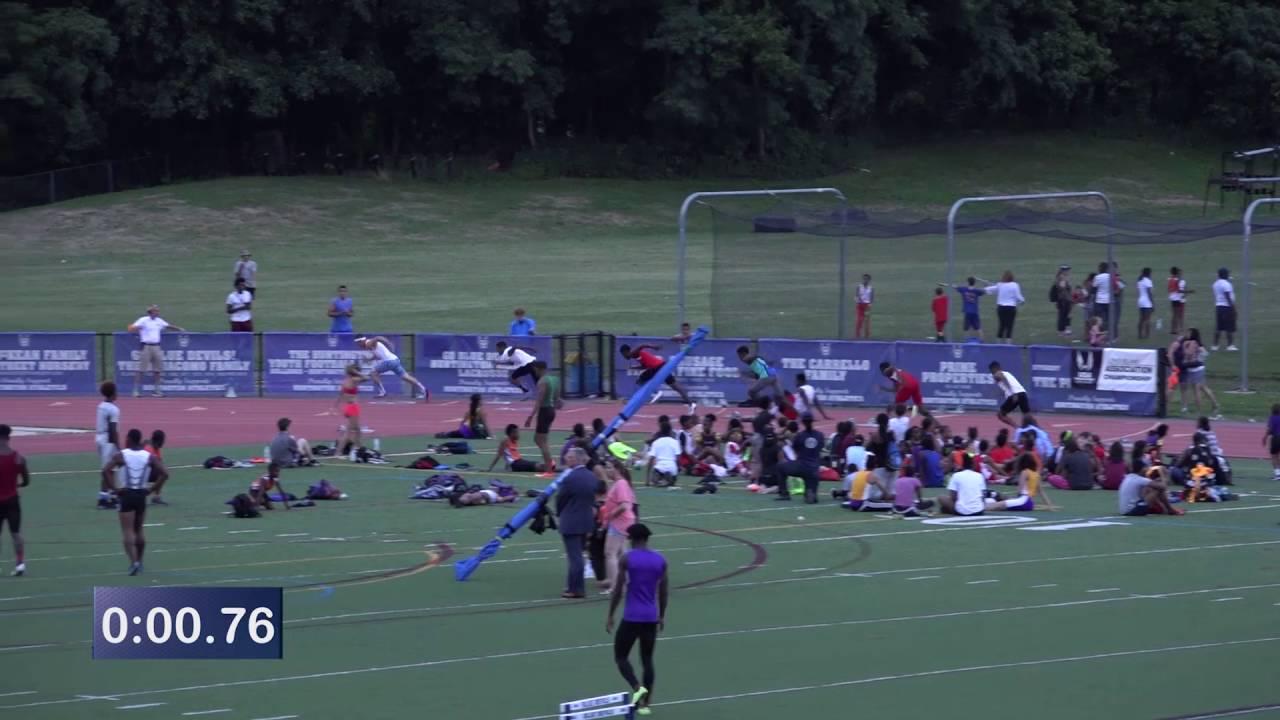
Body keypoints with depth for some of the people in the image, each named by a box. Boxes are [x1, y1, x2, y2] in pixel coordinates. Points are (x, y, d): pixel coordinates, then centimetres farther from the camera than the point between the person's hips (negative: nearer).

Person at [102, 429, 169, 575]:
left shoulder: (120, 456, -5)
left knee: (128, 531, -5)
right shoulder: (149, 457, 2)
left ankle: (134, 561, -21)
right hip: (141, 495, 3)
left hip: (126, 495, -3)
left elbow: (105, 470, -18)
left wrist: (114, 488, -11)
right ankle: (139, 562, 26)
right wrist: (152, 489, 1)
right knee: (139, 530, 19)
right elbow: (164, 474, -6)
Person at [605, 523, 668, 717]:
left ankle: (637, 687, -17)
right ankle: (645, 703, 9)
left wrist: (610, 615, 1)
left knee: (621, 656, 8)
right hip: (651, 618, 4)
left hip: (632, 617, -4)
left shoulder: (626, 559, -8)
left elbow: (618, 590, -8)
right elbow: (663, 592, 9)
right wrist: (662, 616, 21)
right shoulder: (661, 560, 4)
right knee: (647, 659, 11)